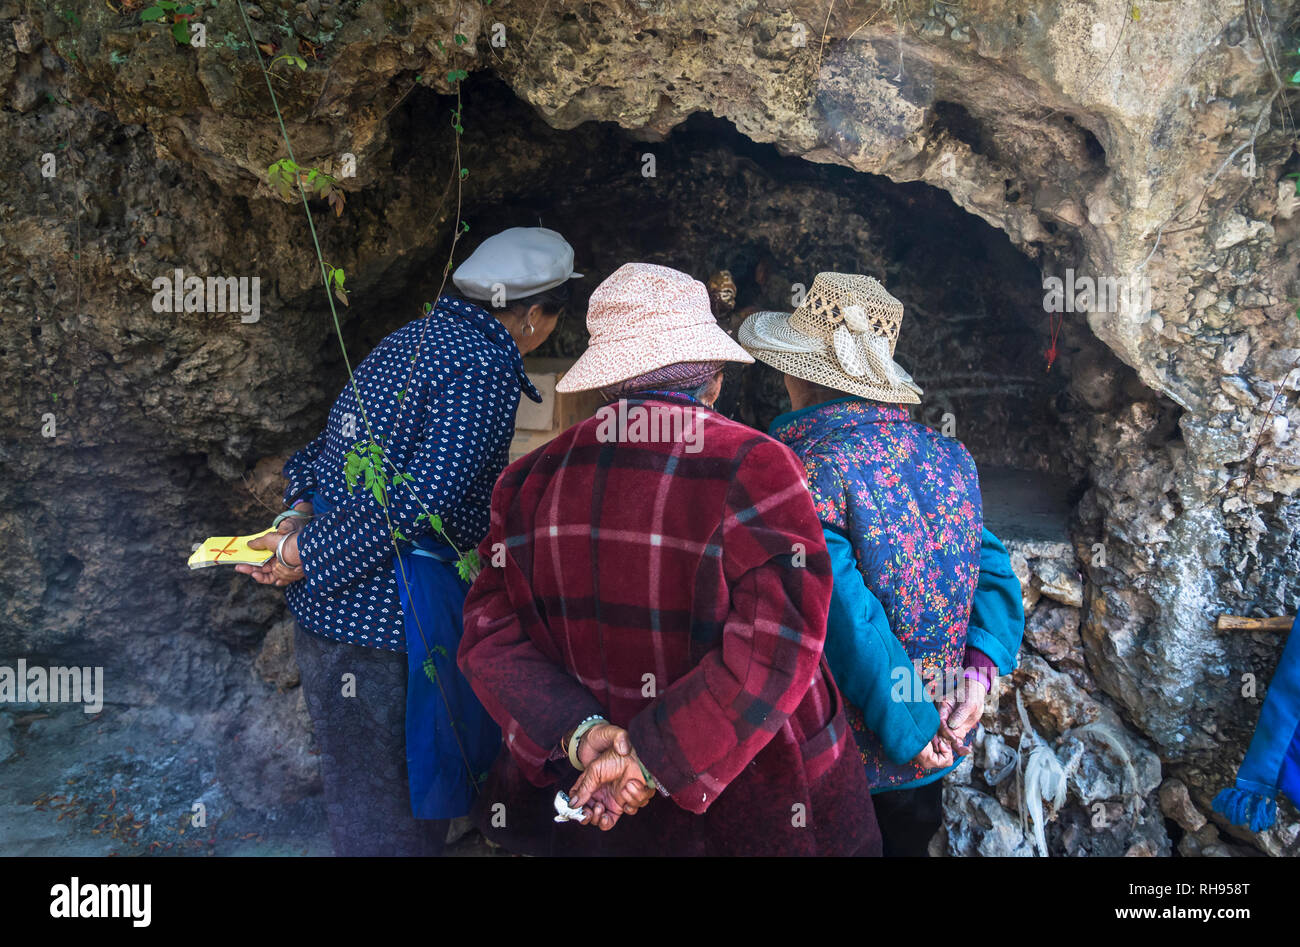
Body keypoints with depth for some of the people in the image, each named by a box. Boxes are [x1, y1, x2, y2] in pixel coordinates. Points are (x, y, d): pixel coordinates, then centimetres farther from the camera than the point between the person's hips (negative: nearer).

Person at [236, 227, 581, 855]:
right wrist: (306, 554, -15)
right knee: (393, 824, 6)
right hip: (382, 622, -9)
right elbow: (425, 497, -24)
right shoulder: (486, 366, -17)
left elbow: (341, 439, 14)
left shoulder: (414, 337, 11)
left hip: (326, 610, 9)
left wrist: (301, 510, 1)